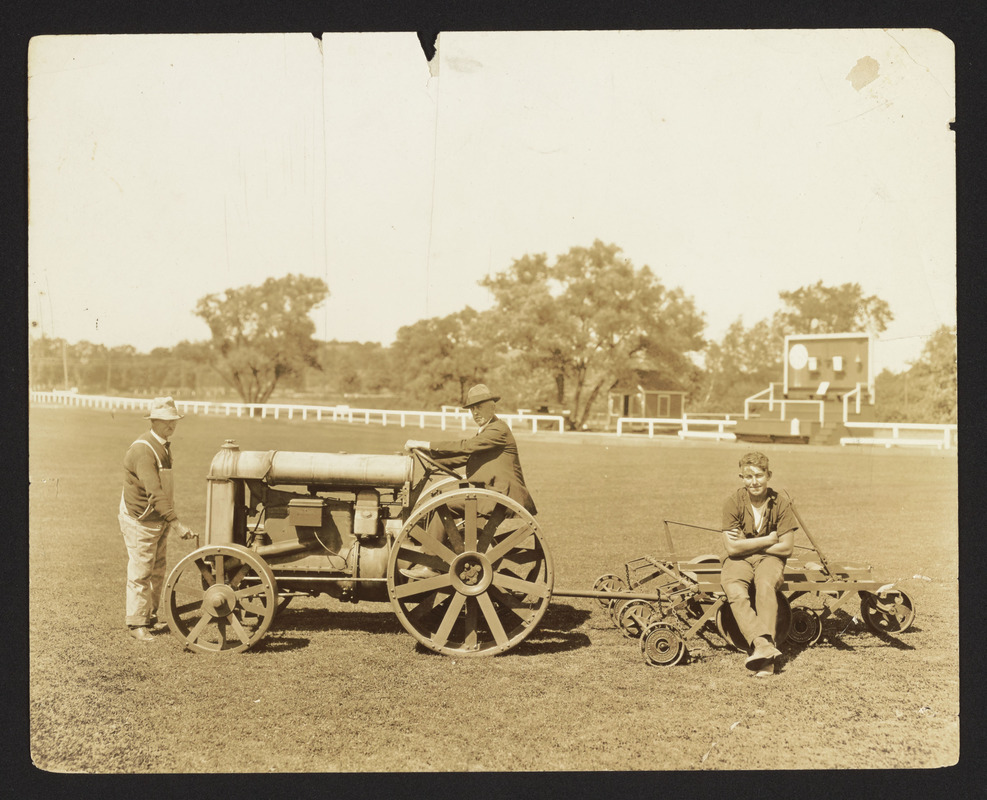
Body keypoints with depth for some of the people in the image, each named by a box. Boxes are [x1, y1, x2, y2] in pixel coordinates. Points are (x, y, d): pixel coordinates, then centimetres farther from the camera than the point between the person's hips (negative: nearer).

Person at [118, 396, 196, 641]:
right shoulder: (143, 449, -23)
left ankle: (150, 617, 27)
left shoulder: (165, 445, 8)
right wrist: (176, 524, -34)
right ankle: (136, 624, 9)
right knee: (140, 574, -1)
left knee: (157, 572, 15)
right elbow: (155, 492, -30)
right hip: (140, 521, -9)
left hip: (159, 520, 9)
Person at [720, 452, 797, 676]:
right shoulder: (733, 502, -9)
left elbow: (786, 547, -7)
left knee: (765, 584, -35)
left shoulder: (781, 503, -7)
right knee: (735, 591, -33)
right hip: (739, 560, 0)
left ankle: (763, 647, -45)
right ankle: (764, 644, -45)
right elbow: (732, 547, -12)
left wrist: (747, 544, -8)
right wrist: (768, 540, -10)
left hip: (770, 558, 0)